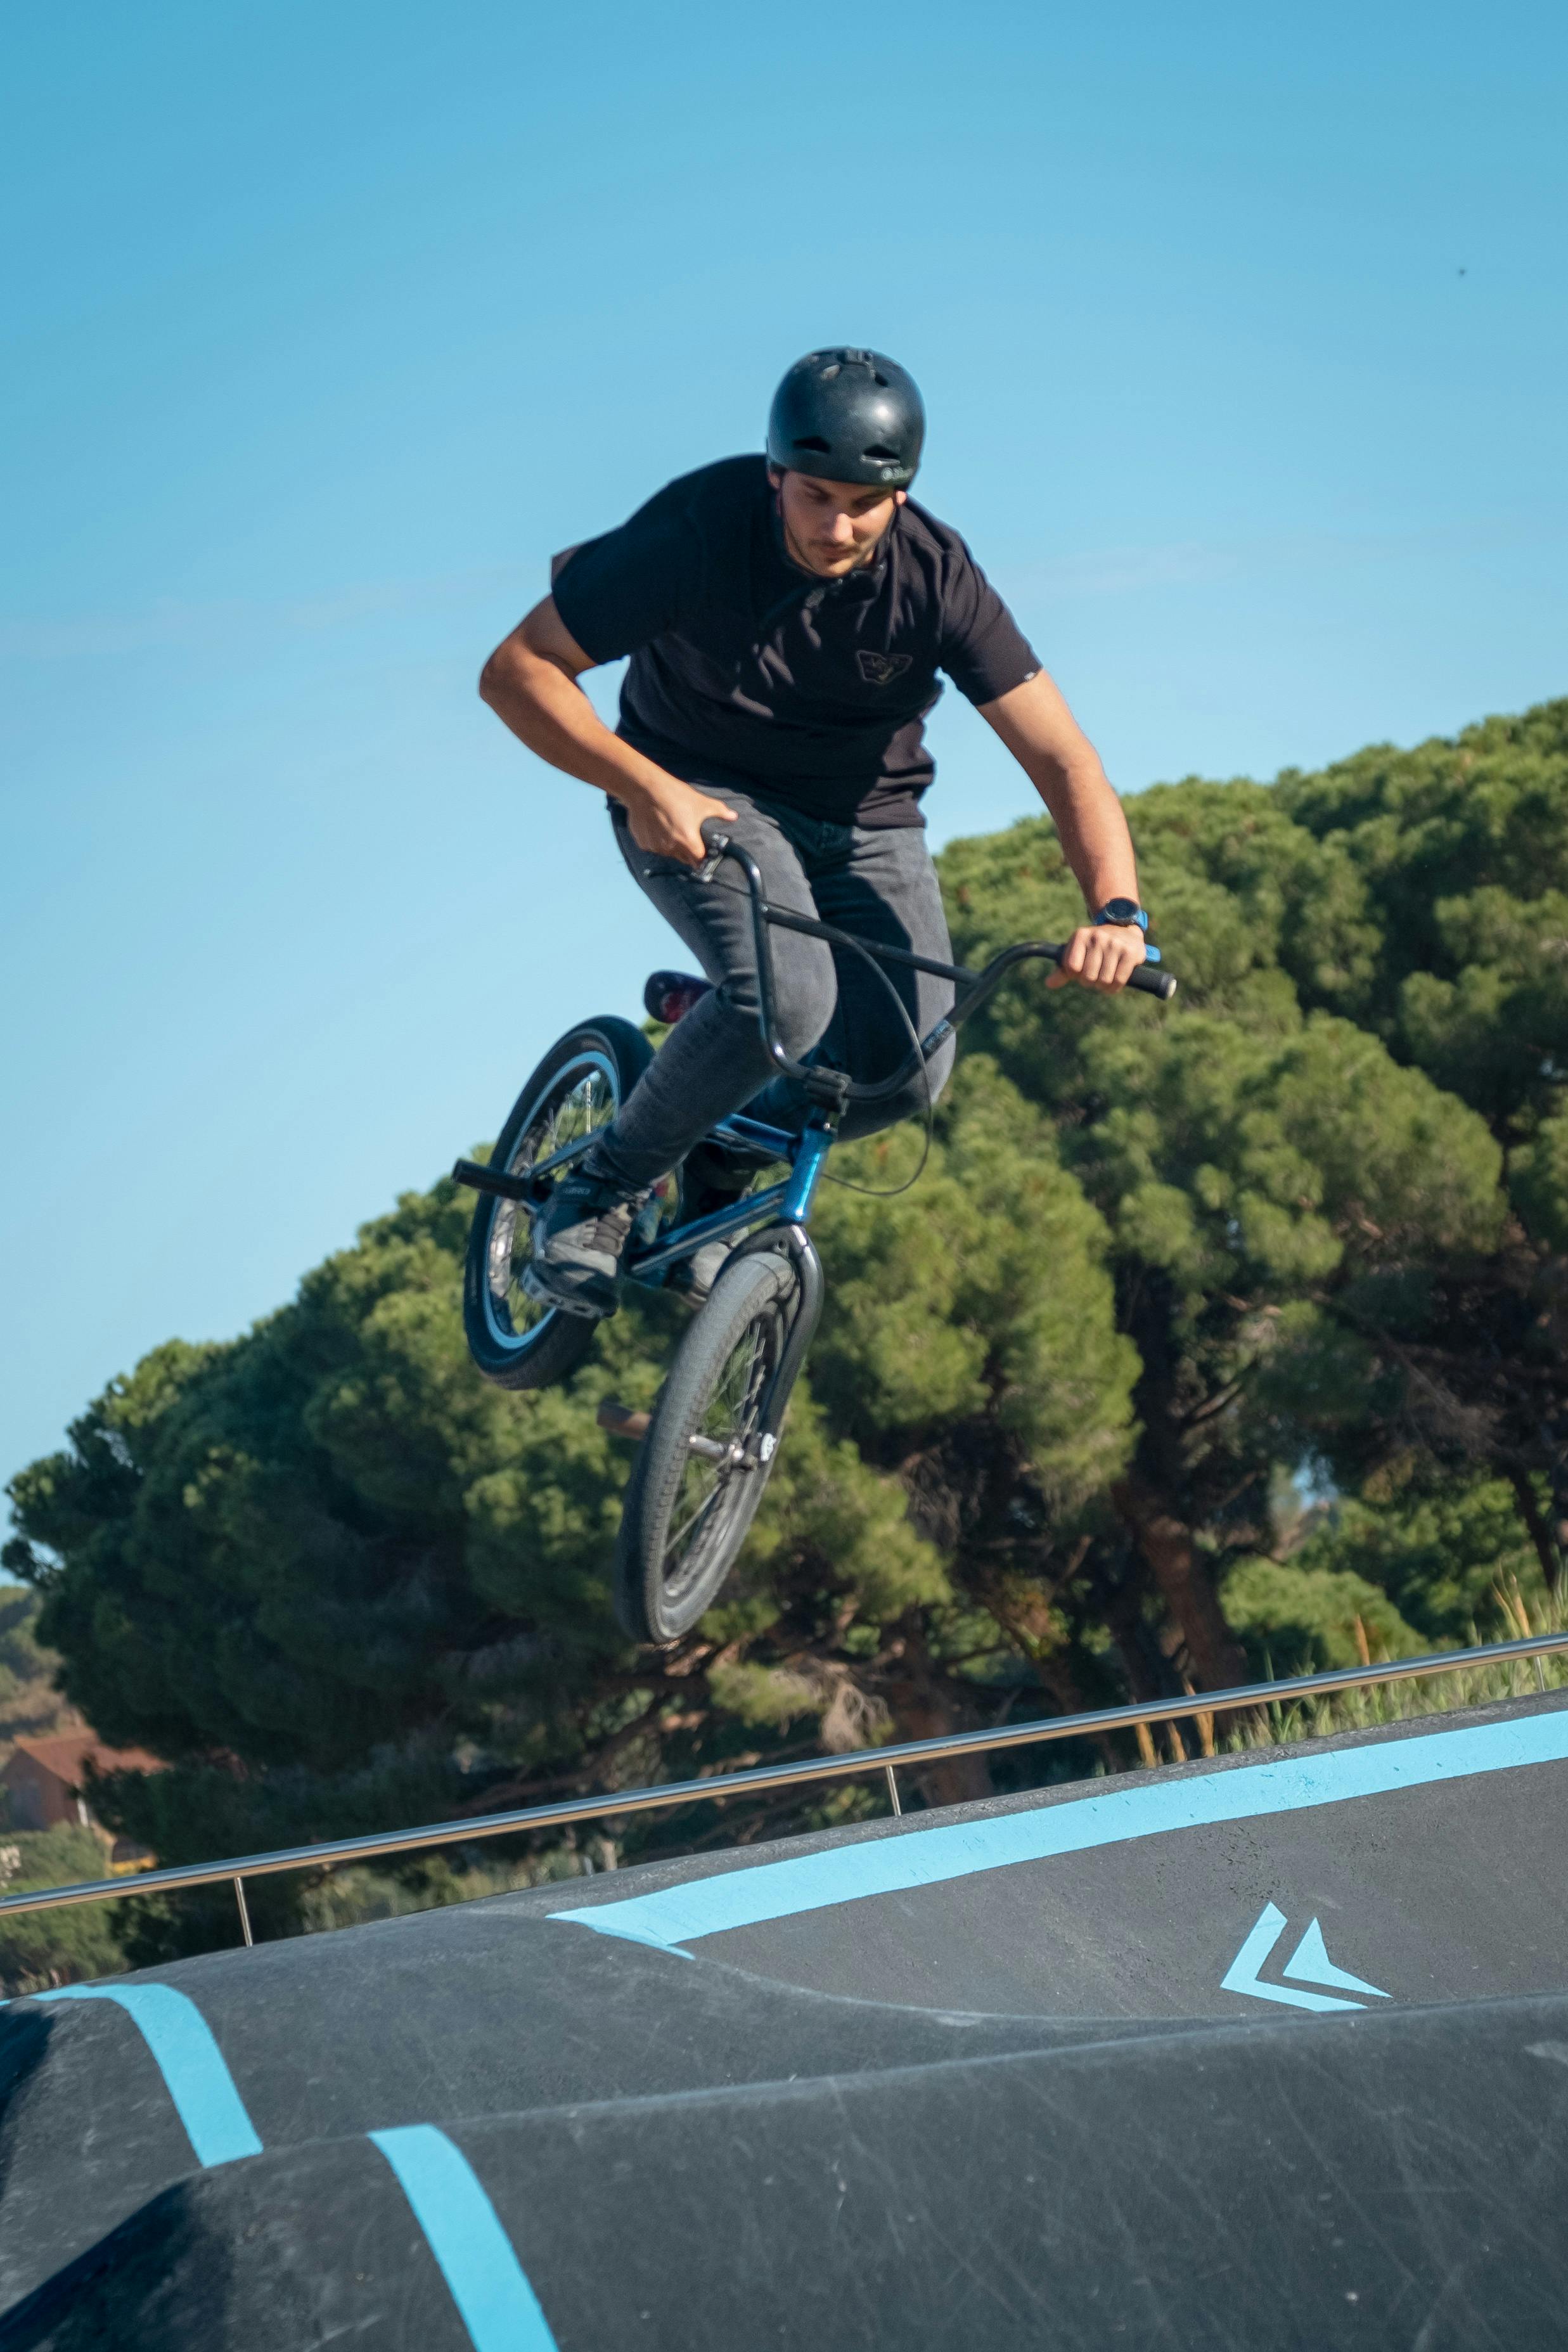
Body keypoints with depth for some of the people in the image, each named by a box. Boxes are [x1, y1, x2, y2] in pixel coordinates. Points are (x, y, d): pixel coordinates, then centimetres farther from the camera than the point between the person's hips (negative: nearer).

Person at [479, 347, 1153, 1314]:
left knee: (907, 1068, -17)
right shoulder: (697, 529, -26)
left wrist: (1117, 910, -39)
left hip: (863, 820, 3)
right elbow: (516, 670, -22)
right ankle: (607, 1184, -8)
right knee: (783, 999, -32)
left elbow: (1065, 760, -22)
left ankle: (724, 1152, 14)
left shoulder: (938, 577, -21)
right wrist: (646, 786, -35)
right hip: (700, 800, -3)